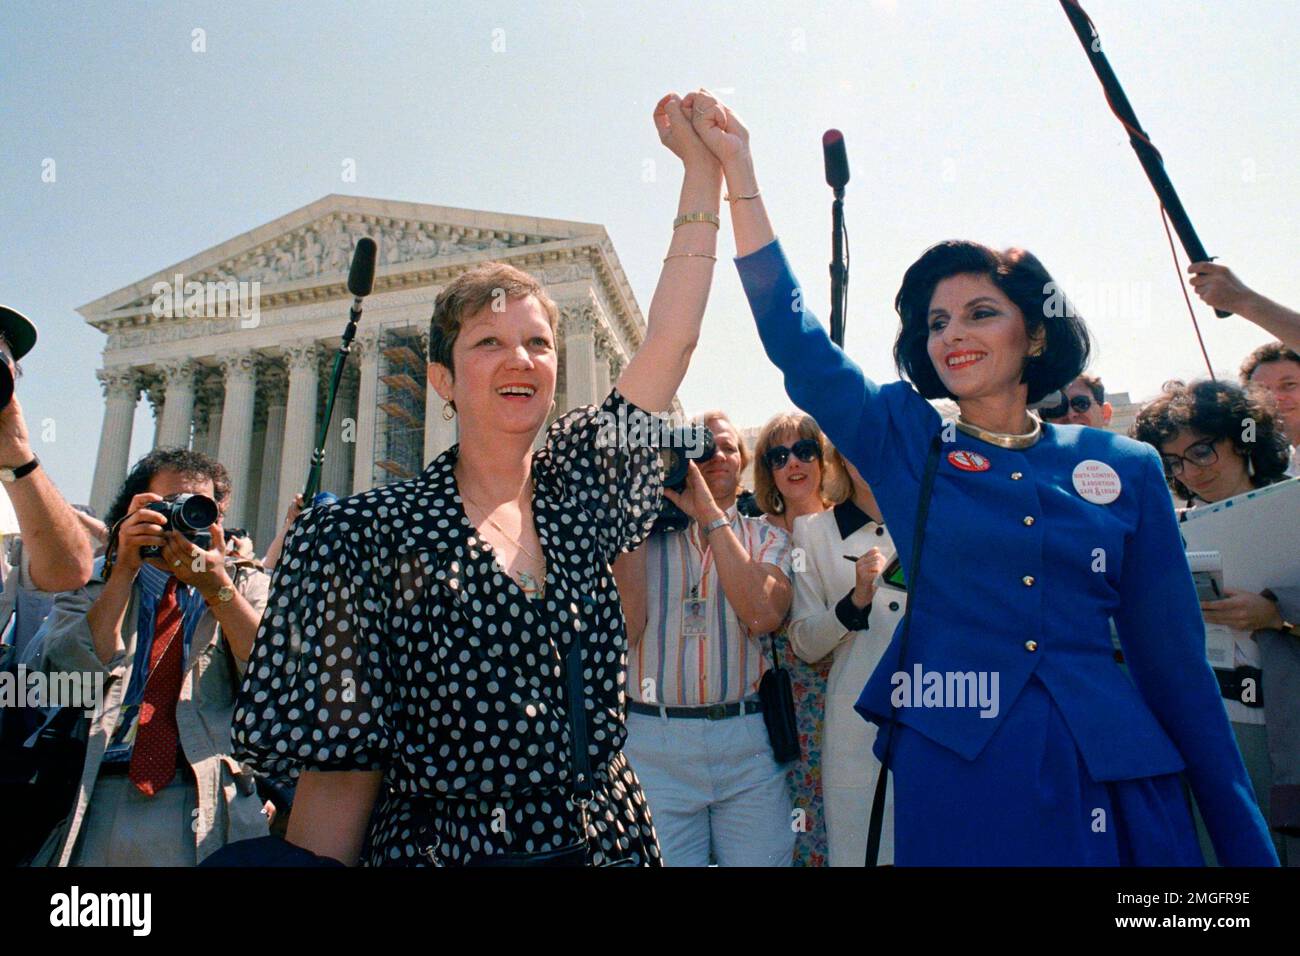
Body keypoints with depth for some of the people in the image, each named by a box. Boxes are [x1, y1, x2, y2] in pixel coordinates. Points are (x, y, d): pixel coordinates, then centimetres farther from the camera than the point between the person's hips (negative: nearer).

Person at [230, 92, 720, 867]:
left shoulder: (574, 496, 0)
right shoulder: (369, 537, -11)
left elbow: (673, 337, 1)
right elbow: (338, 772, -10)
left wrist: (705, 168, 3)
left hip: (614, 840, 4)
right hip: (446, 849, -4)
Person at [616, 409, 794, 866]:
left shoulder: (767, 537, 9)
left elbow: (762, 615, -12)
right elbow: (624, 627, -9)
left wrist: (711, 516, -11)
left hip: (749, 744, 1)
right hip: (654, 742, 0)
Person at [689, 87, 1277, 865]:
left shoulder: (1126, 468, 3)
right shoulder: (904, 441, 1)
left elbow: (1177, 661, 5)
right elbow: (794, 336, -6)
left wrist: (1246, 840, 6)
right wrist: (738, 168, -8)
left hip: (1112, 780, 2)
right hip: (952, 771, -1)